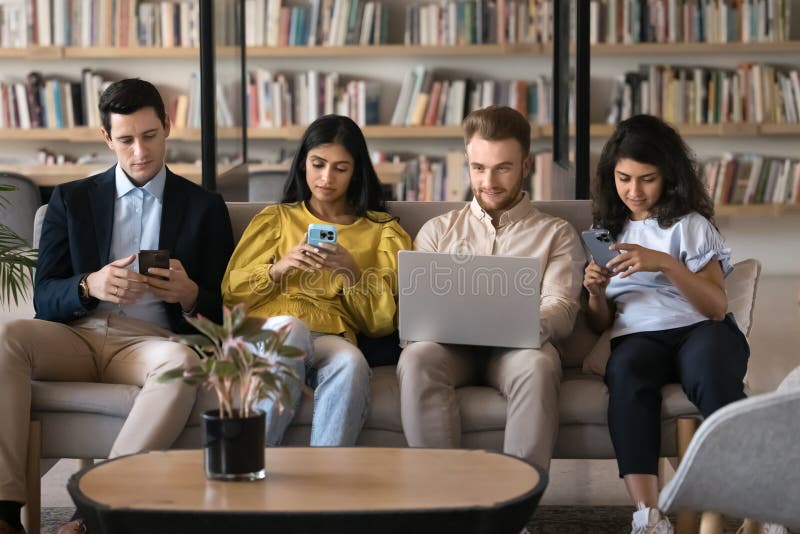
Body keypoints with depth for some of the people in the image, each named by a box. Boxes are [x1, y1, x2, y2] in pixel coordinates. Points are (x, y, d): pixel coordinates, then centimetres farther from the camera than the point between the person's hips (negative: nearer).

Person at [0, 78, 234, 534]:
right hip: (76, 335, 2)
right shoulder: (72, 200, 14)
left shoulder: (204, 207, 12)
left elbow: (222, 309, 8)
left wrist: (189, 294, -16)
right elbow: (44, 298, 7)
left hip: (150, 341, -1)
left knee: (184, 362, -37)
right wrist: (90, 286, -16)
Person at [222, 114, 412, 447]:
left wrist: (351, 273, -3)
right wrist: (278, 269, -3)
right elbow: (231, 293, 16)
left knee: (350, 362, -39)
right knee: (289, 326, -39)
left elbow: (383, 322, 16)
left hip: (331, 338, 0)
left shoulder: (381, 231, 24)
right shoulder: (276, 219, 26)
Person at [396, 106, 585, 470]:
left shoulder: (556, 234, 19)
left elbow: (562, 310, 3)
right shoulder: (438, 230, 25)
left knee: (538, 363, -38)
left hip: (518, 346, -1)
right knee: (416, 358, -35)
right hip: (450, 345, 1)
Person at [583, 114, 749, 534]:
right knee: (626, 372, -37)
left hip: (700, 330, -1)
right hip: (637, 337, 2)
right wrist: (596, 294, 0)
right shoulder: (607, 231, 23)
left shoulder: (691, 225, 13)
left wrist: (666, 264, -15)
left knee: (712, 375, -39)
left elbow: (717, 307, -1)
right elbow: (600, 324, 23)